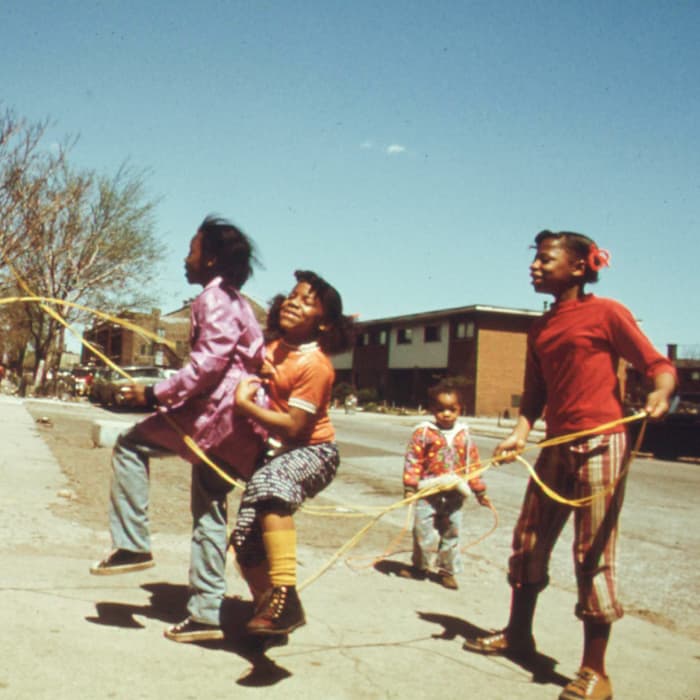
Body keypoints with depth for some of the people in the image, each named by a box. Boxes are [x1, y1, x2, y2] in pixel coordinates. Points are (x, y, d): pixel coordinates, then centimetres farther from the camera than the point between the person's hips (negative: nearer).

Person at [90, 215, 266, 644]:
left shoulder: (214, 298, -9)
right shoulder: (235, 300, 22)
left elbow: (209, 363, -20)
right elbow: (255, 360, 26)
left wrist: (156, 395, -18)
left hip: (219, 413, -10)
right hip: (235, 427, 10)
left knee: (131, 444, 0)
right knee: (209, 510, 11)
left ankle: (133, 545, -2)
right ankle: (206, 613, 15)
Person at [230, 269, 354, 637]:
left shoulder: (315, 365, -19)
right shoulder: (275, 346, 3)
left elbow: (292, 427, -24)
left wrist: (245, 404, -19)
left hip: (313, 452, -8)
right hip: (276, 452, 8)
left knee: (269, 481, -40)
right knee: (246, 542, 7)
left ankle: (284, 596, -39)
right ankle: (269, 606, 30)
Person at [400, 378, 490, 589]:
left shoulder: (463, 435, 6)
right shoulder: (423, 432, -6)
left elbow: (473, 463, 11)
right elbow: (412, 461, -7)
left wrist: (479, 490, 12)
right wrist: (410, 487, -12)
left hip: (454, 495, 3)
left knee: (451, 534, 11)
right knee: (423, 532, 3)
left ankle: (447, 571, 25)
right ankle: (419, 567, 24)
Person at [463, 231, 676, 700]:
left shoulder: (607, 312, -6)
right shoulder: (540, 329, 12)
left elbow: (657, 363, -7)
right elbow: (535, 392, 13)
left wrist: (661, 393, -28)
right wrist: (521, 433, -3)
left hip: (601, 444, -7)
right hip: (557, 446, 7)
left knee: (593, 553, -3)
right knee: (529, 540, 14)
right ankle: (518, 634, 34)